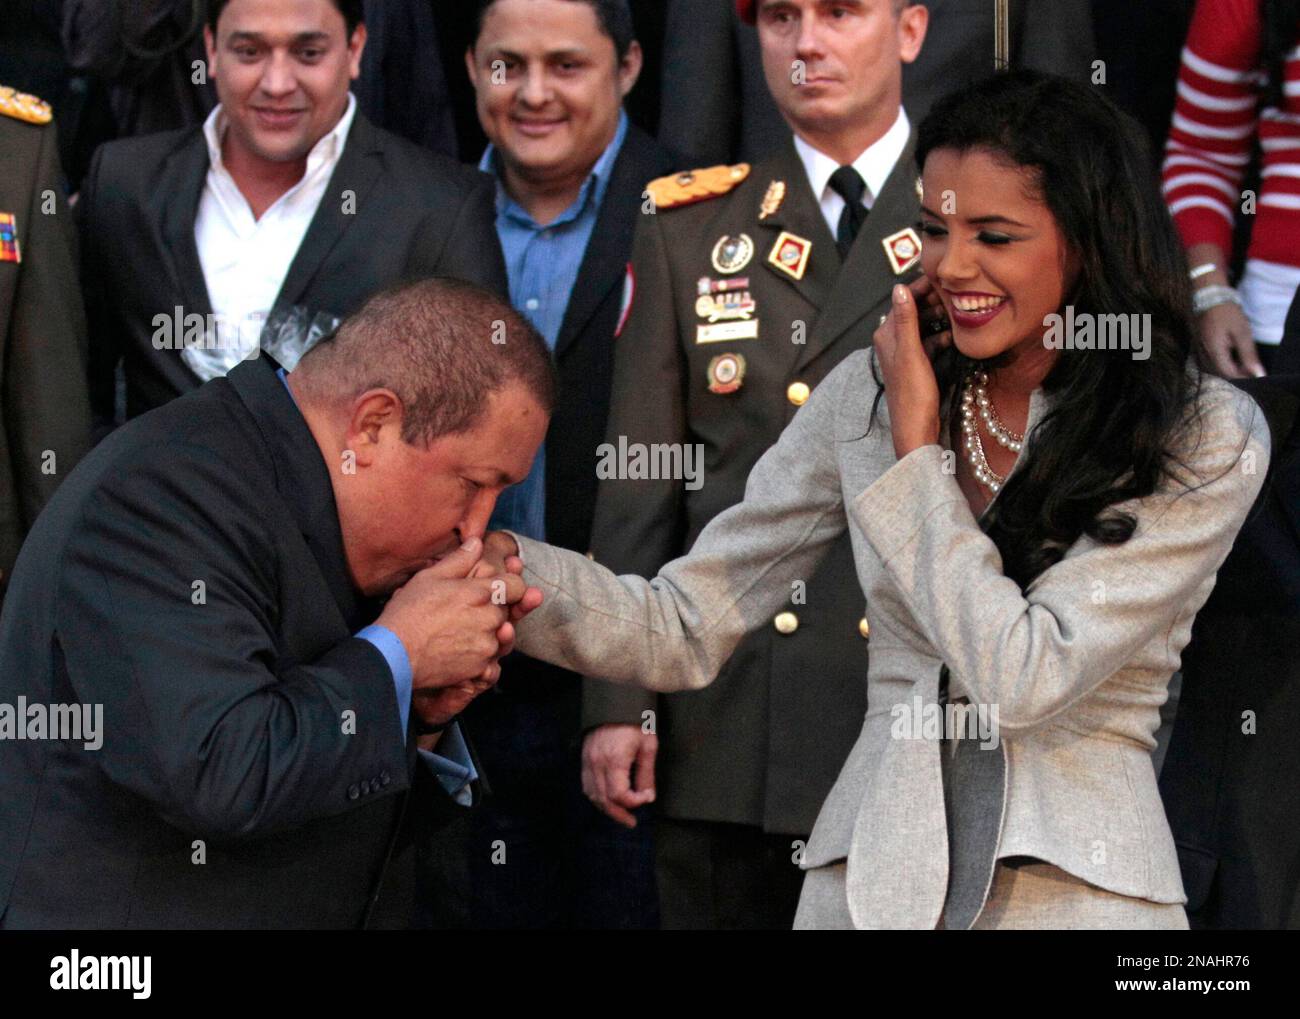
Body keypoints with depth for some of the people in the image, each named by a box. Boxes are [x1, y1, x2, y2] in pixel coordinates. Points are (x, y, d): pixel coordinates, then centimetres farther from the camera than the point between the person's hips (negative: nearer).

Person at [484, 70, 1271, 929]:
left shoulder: (1209, 440, -8)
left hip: (1079, 890, -3)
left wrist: (916, 448, -9)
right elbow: (684, 631, 1)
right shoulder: (869, 394, 3)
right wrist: (500, 561, -15)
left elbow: (1025, 675, -16)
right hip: (871, 880, 3)